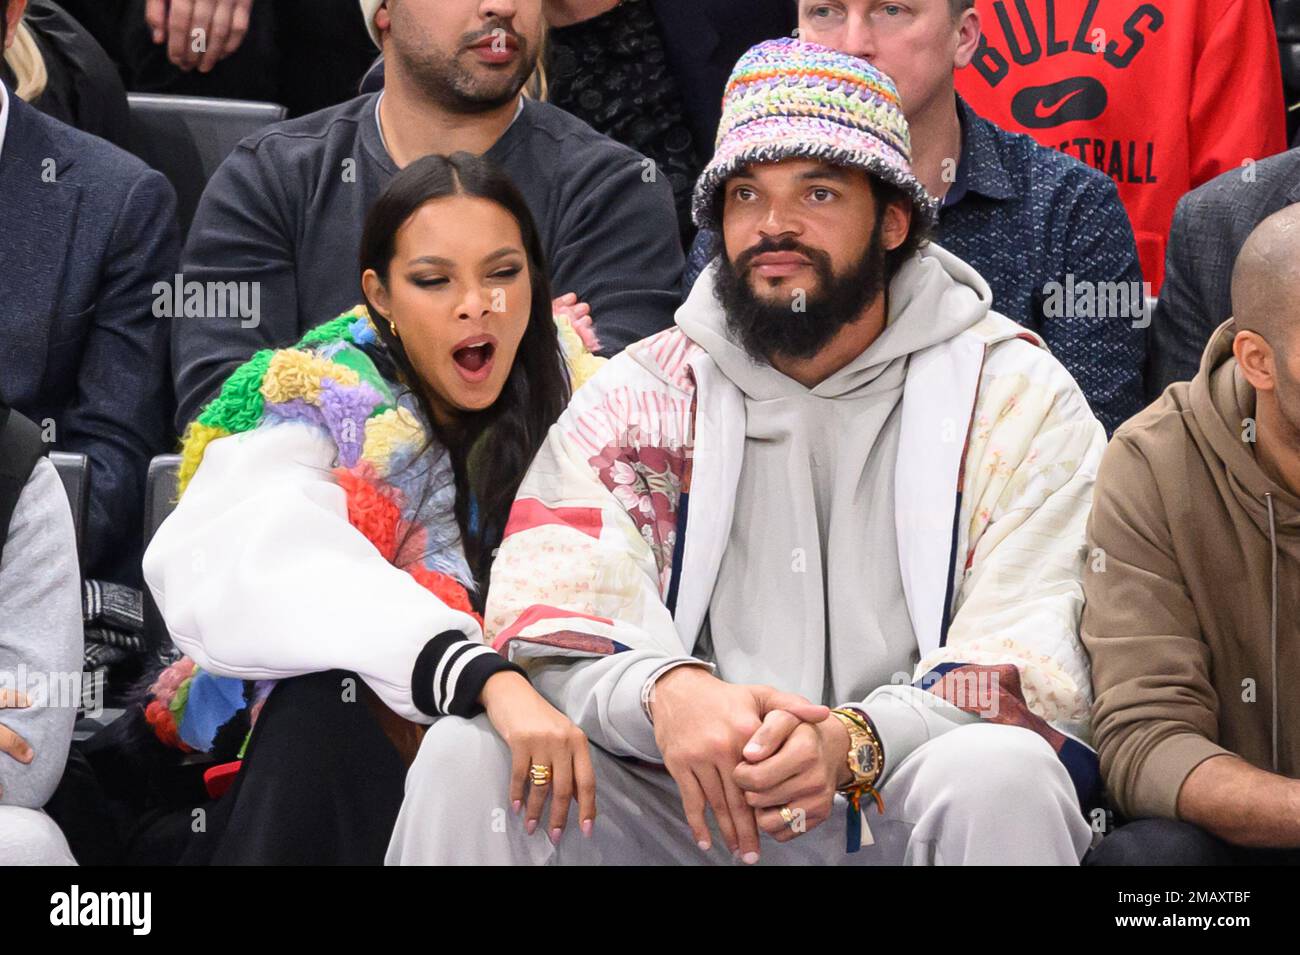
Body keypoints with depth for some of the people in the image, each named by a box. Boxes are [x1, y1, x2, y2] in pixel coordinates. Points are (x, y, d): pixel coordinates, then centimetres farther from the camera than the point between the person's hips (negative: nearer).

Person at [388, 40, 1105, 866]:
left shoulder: (1013, 395, 2)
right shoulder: (642, 395, 9)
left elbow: (1037, 666, -9)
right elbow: (548, 625, -4)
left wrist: (855, 744, -29)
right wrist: (665, 690, -28)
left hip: (899, 816, -2)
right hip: (691, 819, 2)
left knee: (998, 772, -34)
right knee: (467, 753, -21)